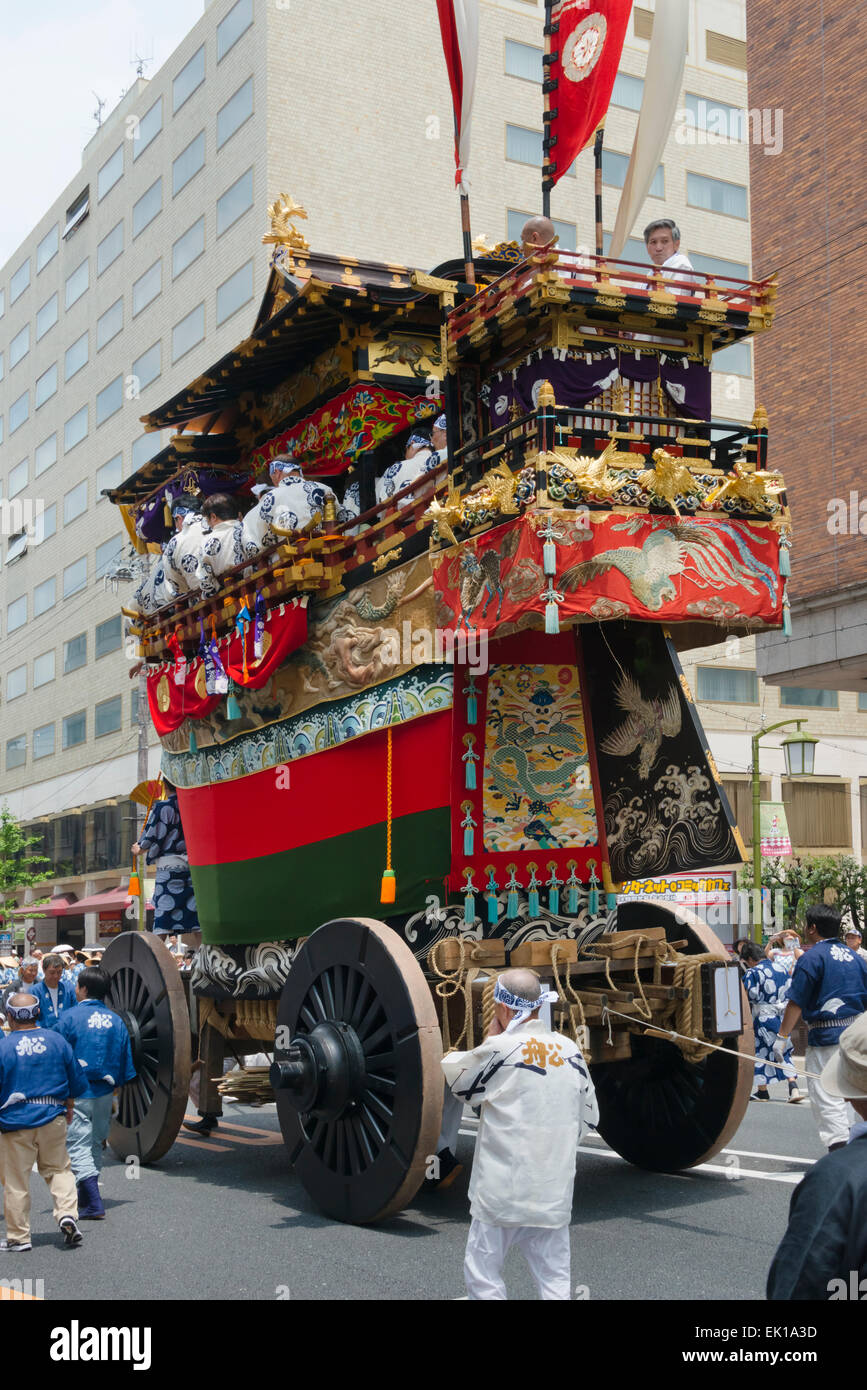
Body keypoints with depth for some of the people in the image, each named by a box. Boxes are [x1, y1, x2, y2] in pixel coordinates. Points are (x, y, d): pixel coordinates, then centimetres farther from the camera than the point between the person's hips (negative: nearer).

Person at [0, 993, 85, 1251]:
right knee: (59, 1169, 17)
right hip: (53, 1117, 3)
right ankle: (67, 1213, -3)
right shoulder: (56, 1040, 0)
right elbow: (76, 1080, 8)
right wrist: (68, 1106, 23)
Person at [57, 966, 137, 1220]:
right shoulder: (115, 1020, 4)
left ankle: (94, 1205, -14)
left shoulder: (71, 1017, -11)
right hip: (105, 1093, 6)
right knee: (95, 1145, 19)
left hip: (77, 1093, -6)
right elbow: (125, 1059, 9)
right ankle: (86, 1196, 32)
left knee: (78, 1147, -4)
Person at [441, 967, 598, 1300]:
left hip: (504, 1191, -5)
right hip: (555, 1193, 5)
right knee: (555, 1280, 11)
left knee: (482, 1276, 7)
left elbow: (455, 1076, 4)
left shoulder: (500, 1048, -13)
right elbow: (588, 1116, 11)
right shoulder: (570, 1050, 3)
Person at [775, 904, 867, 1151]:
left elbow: (796, 1003, -11)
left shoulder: (811, 958, -8)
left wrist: (782, 1037, -8)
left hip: (826, 1035, -7)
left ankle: (839, 1150, -12)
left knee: (825, 1095, -4)